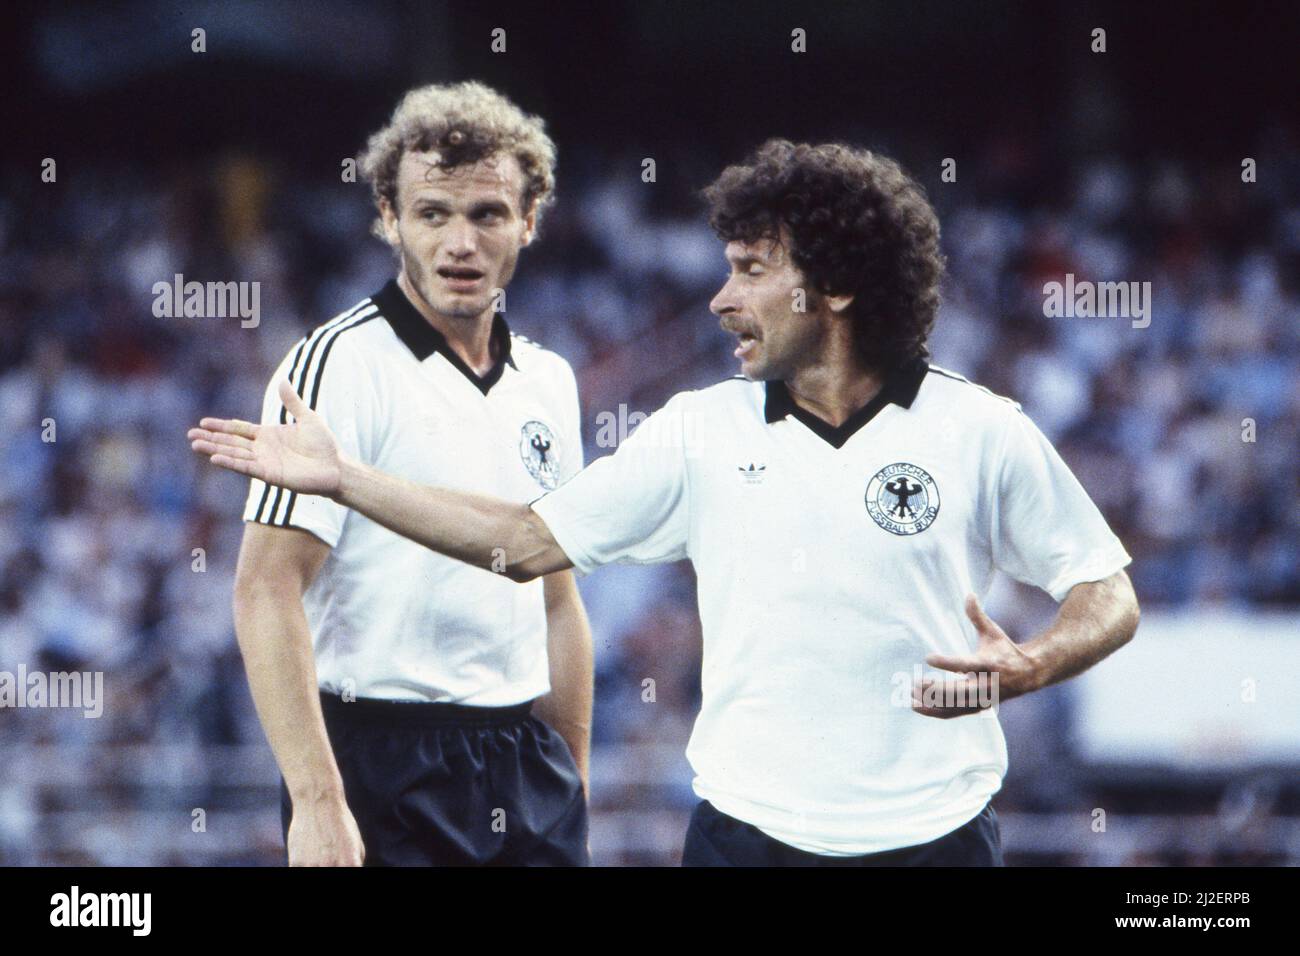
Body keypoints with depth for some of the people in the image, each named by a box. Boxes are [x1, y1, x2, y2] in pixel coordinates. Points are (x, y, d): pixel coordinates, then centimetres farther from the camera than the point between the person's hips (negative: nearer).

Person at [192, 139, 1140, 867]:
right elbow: (529, 541, 9)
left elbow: (1110, 596, 2)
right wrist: (341, 476, 5)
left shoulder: (981, 434, -2)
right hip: (749, 828, 2)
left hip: (933, 833, -2)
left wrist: (1027, 668, -19)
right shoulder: (703, 431, 6)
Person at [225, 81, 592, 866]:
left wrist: (575, 785, 14)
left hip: (531, 772, 6)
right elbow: (267, 589, -16)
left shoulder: (549, 382, 12)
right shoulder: (339, 364, -9)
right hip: (383, 763, -6)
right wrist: (316, 801, -23)